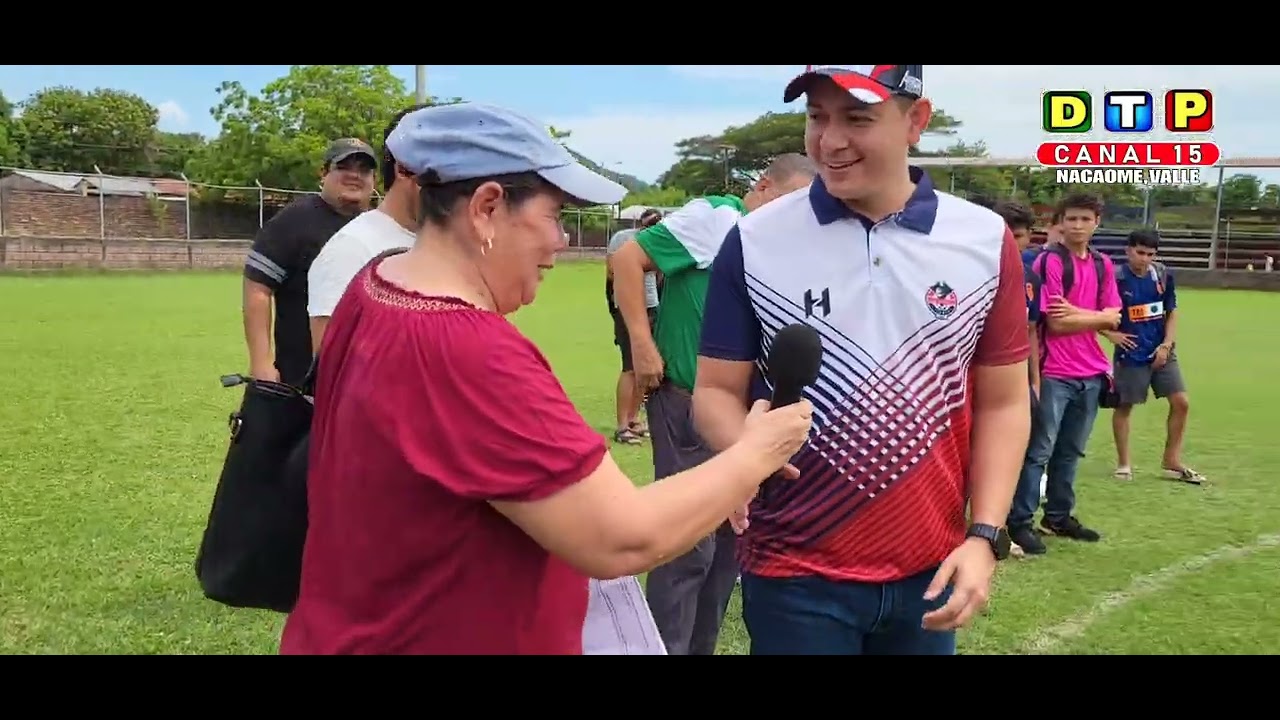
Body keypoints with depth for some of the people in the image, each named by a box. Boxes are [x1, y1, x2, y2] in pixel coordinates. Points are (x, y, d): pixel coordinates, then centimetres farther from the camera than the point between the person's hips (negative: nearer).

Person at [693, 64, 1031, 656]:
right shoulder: (754, 241, -6)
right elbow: (716, 390, -2)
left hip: (929, 572, 2)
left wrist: (985, 537, -6)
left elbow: (1002, 403, 3)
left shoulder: (985, 240, -1)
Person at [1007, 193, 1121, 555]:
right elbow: (1055, 324, -15)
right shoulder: (1049, 261, -9)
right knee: (1039, 451, -3)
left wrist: (1075, 312, -9)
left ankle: (1059, 516, 26)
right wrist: (1095, 316, -5)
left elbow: (1113, 318, 6)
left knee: (1071, 450, 15)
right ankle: (1020, 523, 3)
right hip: (1055, 373, -7)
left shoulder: (1104, 265, 12)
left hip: (1092, 372, 7)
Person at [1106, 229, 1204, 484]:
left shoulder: (1163, 275, 1)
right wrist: (1111, 334, -15)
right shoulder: (1115, 278, -13)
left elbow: (1172, 312, 9)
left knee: (1181, 403, 3)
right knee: (1124, 406, 5)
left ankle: (1172, 462, 16)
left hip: (1161, 353, 5)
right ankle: (1123, 463, 19)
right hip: (1131, 354, -5)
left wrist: (1166, 344, -1)